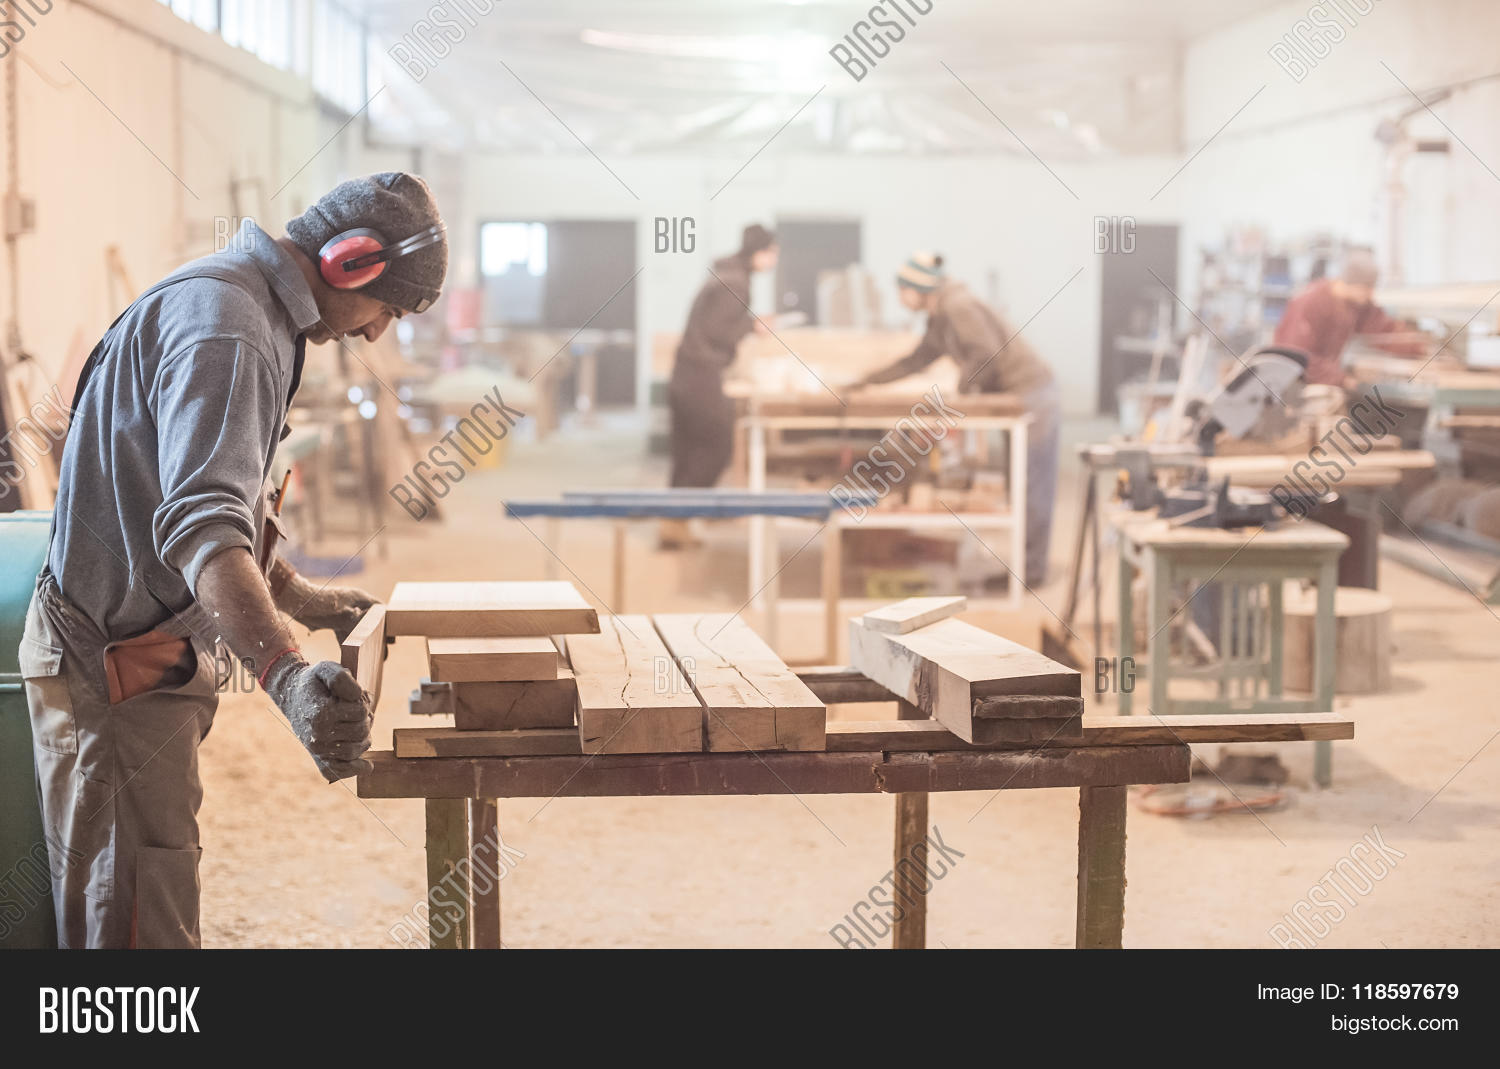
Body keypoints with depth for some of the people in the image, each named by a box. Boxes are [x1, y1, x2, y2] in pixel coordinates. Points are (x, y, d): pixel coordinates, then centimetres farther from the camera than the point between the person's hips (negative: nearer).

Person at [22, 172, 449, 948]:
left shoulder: (242, 305, 11)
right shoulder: (221, 327, -24)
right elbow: (201, 527, -39)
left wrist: (297, 598, 24)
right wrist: (287, 675, -52)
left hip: (156, 645, 11)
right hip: (114, 662, -11)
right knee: (140, 918, -8)